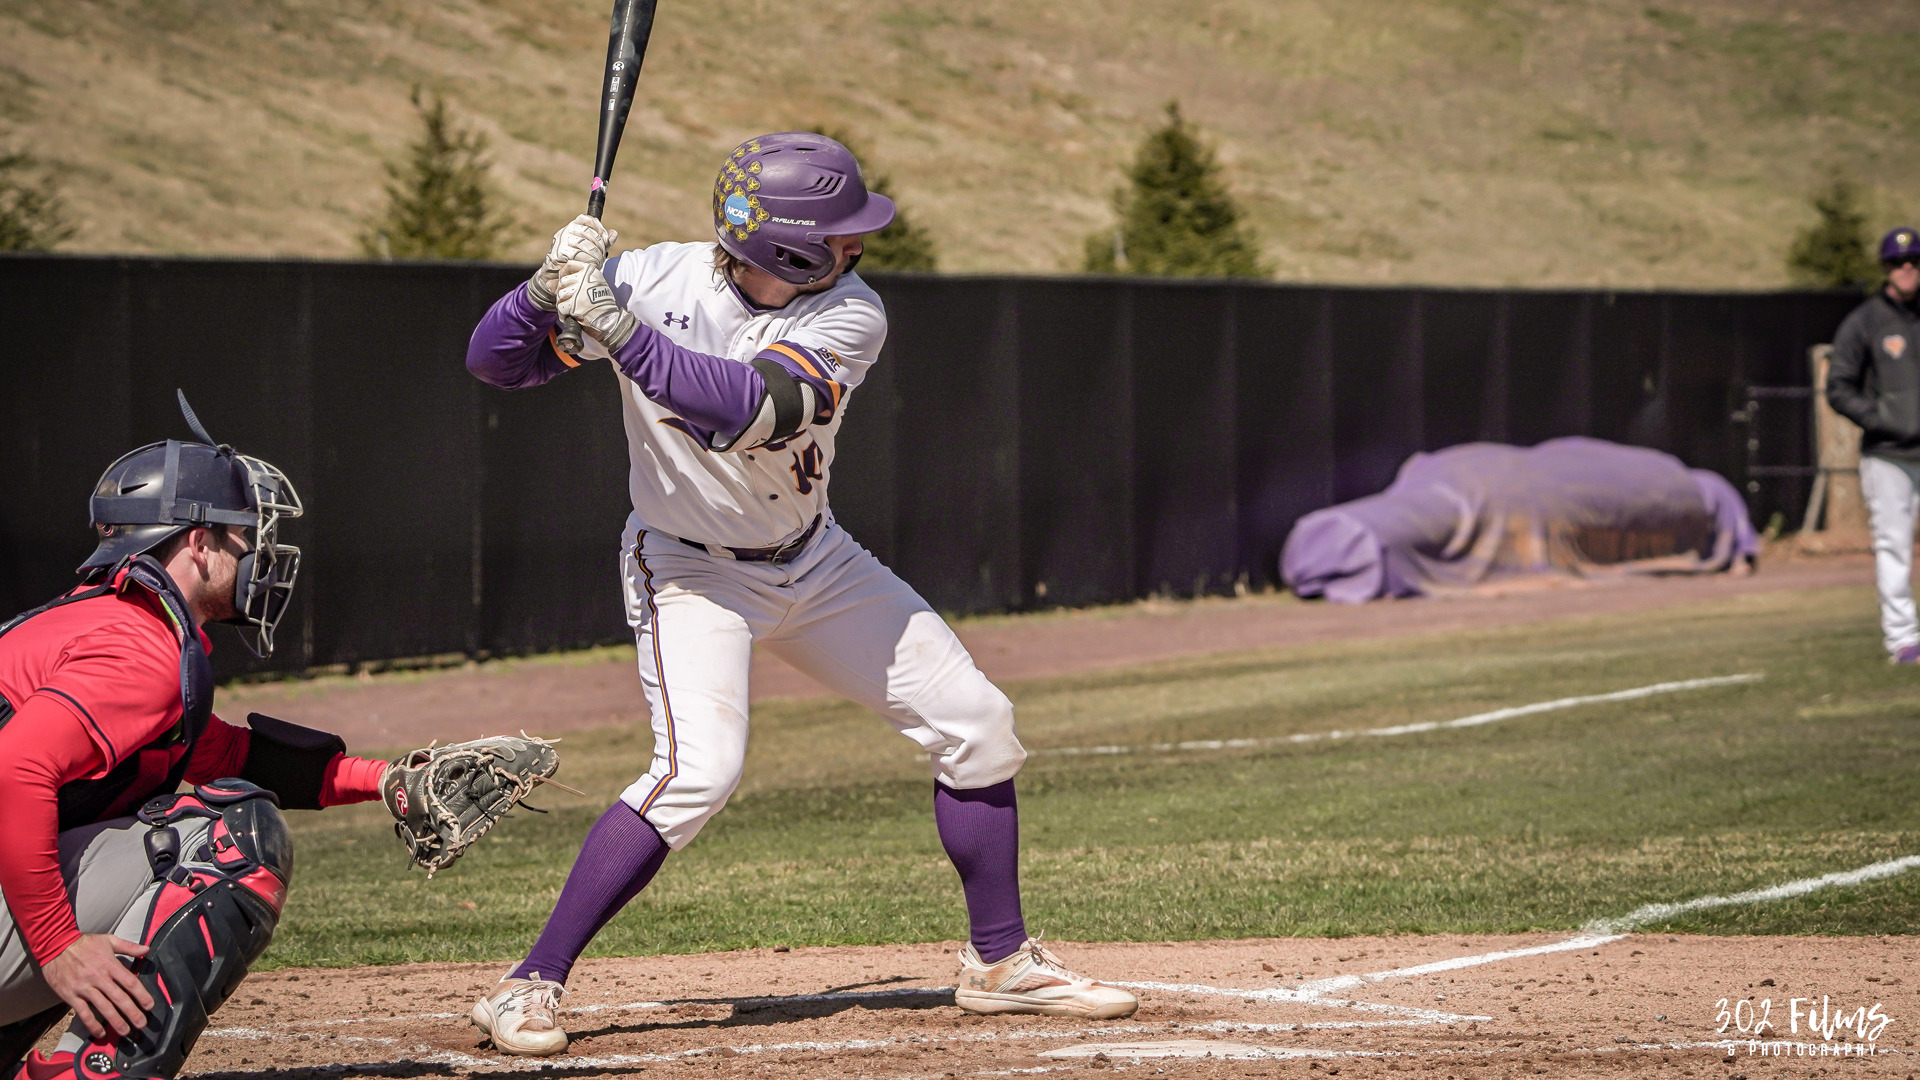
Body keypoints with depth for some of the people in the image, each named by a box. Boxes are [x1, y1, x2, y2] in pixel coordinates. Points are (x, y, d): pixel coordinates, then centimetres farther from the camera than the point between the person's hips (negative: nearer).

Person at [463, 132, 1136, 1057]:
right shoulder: (651, 280, -21)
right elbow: (494, 361, -18)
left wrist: (616, 328, -43)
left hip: (813, 562, 4)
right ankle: (527, 988, -19)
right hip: (688, 568, -4)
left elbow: (751, 409, -36)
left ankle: (1001, 961, 21)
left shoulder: (849, 314, -18)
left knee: (976, 726, 3)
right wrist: (552, 286, -37)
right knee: (698, 768, -26)